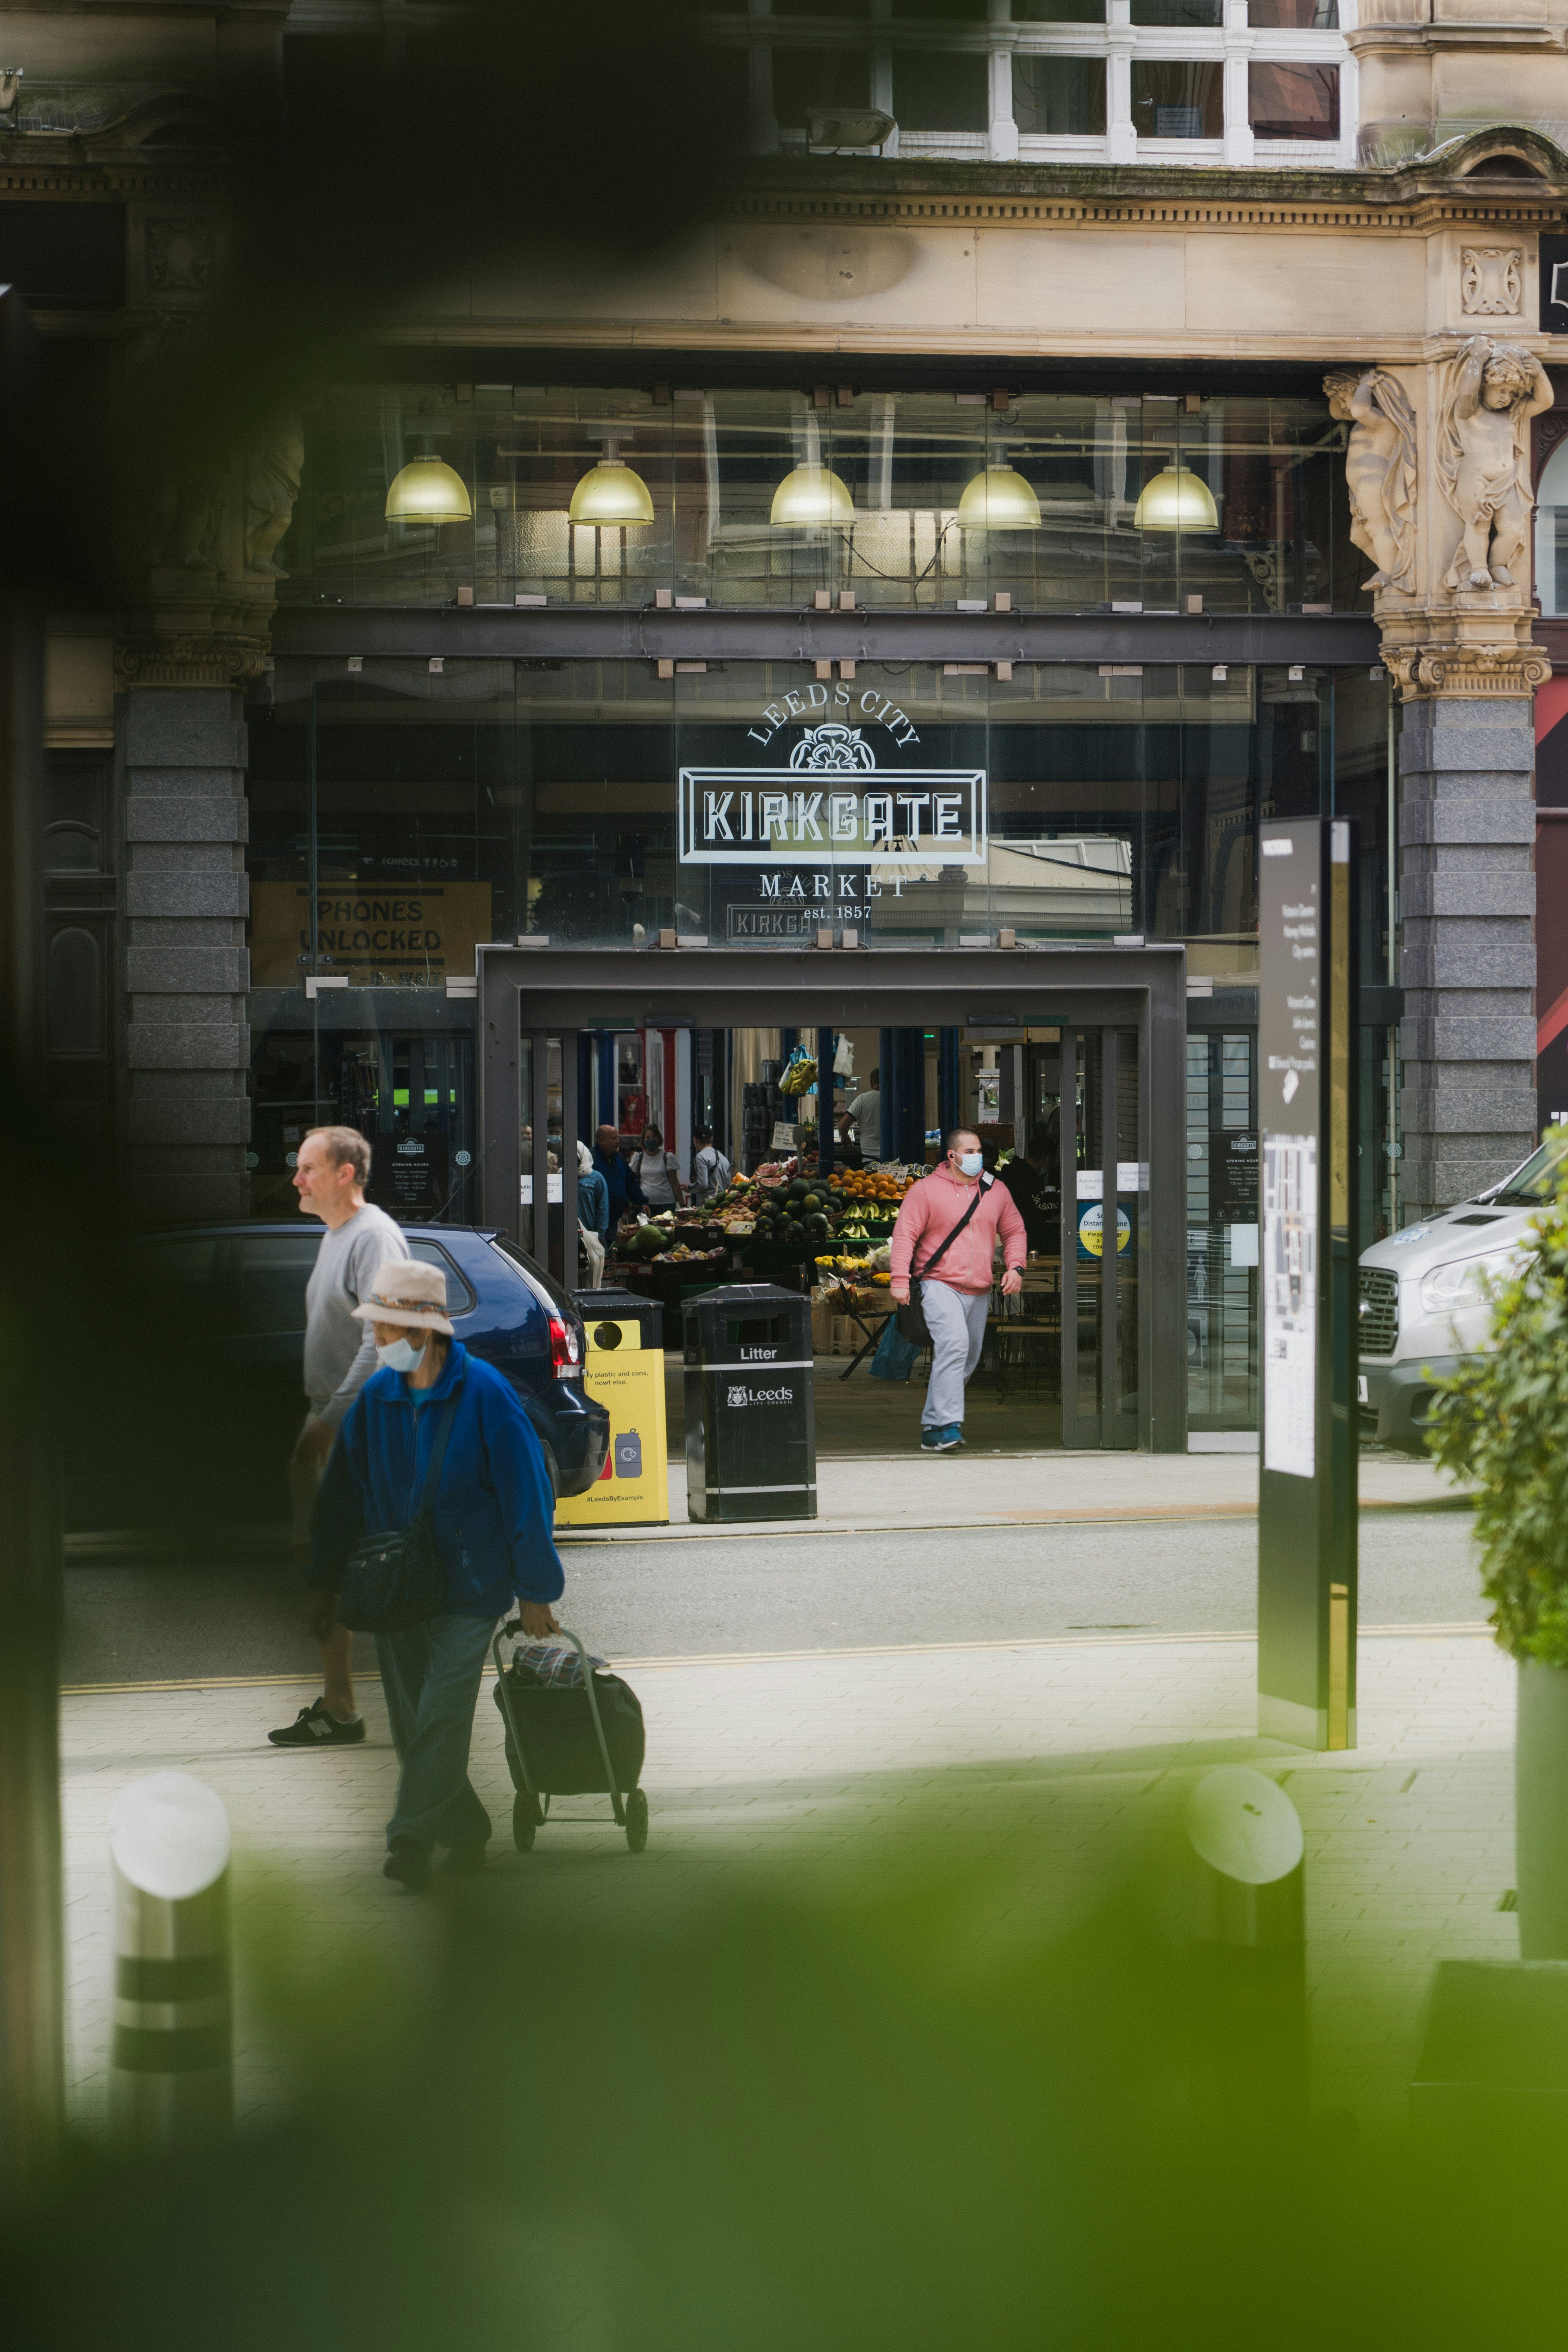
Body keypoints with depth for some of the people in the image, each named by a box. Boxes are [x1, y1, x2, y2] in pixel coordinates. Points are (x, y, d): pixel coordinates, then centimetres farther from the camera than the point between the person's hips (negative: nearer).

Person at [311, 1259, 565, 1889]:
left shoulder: (484, 1394, -12)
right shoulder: (376, 1398, 2)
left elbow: (527, 1493, -7)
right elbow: (343, 1496, 12)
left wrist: (535, 1592, -6)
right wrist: (328, 1582, 14)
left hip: (469, 1585, -5)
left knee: (441, 1716, -13)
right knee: (412, 1725, 8)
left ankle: (411, 1837, -13)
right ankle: (464, 1832, 21)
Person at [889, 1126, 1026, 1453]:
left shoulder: (996, 1191, 13)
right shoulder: (926, 1190, -1)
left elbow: (1014, 1232, 22)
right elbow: (905, 1234, -4)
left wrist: (1016, 1267, 5)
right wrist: (900, 1280, -13)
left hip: (979, 1291, 6)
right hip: (940, 1284, -6)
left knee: (967, 1360, 8)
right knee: (953, 1344, -26)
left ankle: (932, 1426, 20)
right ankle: (948, 1425, -29)